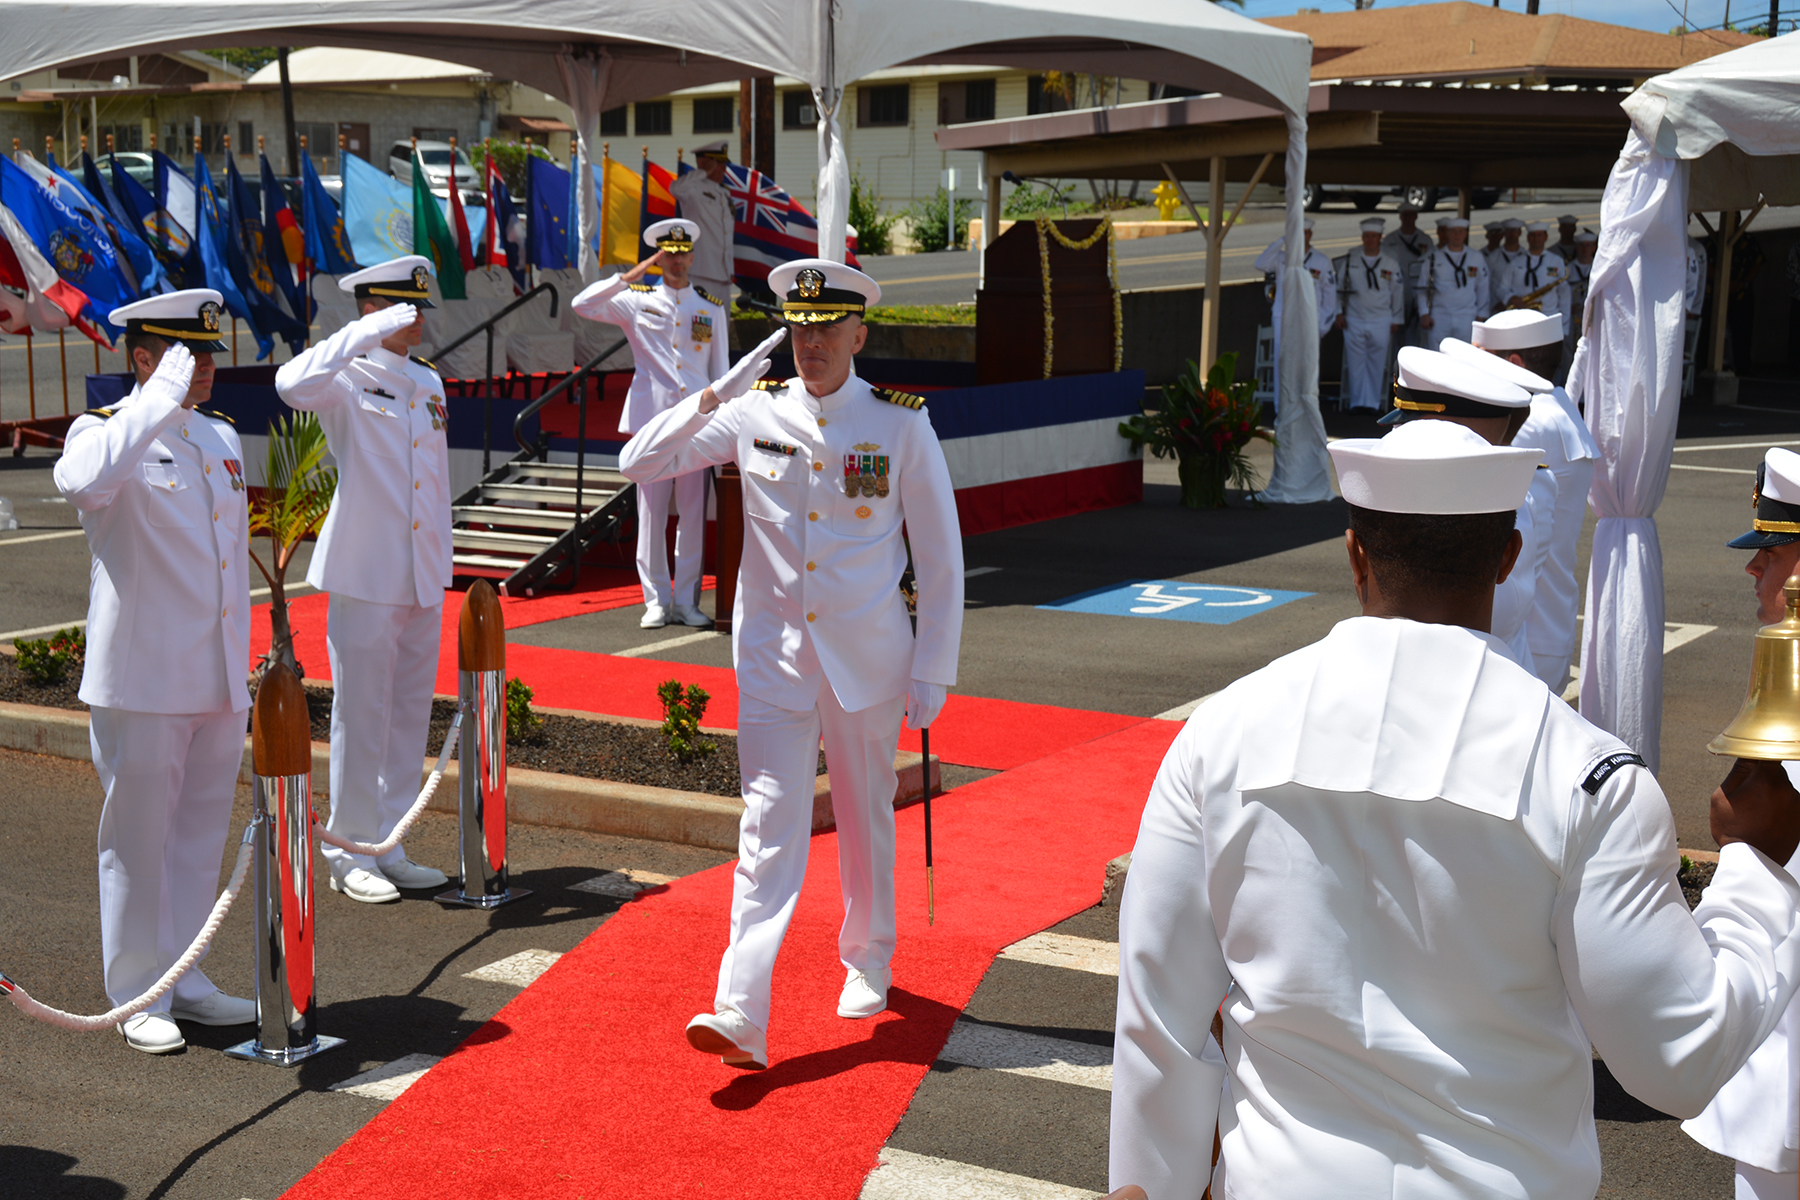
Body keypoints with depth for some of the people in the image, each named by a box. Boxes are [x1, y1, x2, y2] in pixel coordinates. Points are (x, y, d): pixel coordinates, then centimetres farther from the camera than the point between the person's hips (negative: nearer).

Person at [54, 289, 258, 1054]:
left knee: (201, 833, 13)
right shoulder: (105, 431, -7)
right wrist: (162, 398, -30)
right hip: (142, 681, -6)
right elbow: (80, 480, -34)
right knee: (138, 839, 4)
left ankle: (182, 977, 25)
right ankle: (139, 996, 14)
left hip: (218, 680, 7)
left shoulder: (222, 439, 13)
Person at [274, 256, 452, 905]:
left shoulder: (428, 382, 15)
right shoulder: (349, 379, -7)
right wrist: (371, 333, -29)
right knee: (361, 713, 0)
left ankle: (389, 846, 21)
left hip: (423, 579, 7)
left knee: (410, 712, 11)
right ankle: (349, 852, 11)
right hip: (365, 576, -7)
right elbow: (294, 382, -31)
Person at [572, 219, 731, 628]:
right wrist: (629, 277, -9)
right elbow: (581, 305, -4)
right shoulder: (636, 300, 6)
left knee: (693, 513, 3)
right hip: (652, 418, -1)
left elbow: (720, 369, 14)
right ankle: (656, 601, 8)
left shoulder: (712, 307, 12)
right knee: (652, 513, 0)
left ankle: (686, 601, 11)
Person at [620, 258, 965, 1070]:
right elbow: (639, 464, -1)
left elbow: (941, 556, -1)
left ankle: (868, 961, 38)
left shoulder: (901, 425, -4)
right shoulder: (753, 415, 0)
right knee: (769, 831, -7)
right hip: (773, 657, 0)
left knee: (865, 820, 15)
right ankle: (742, 1017, -12)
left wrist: (933, 671, -3)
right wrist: (709, 400, -14)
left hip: (866, 660, 0)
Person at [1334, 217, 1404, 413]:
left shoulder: (1391, 263, 6)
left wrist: (1397, 320, 7)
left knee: (1377, 364, 1)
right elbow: (1339, 287, 11)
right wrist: (1339, 312, 5)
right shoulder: (1349, 261, 6)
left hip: (1381, 321, 0)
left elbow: (1398, 292, 9)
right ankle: (1356, 402, 7)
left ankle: (1373, 403, 8)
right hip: (1354, 320, 0)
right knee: (1355, 363, 0)